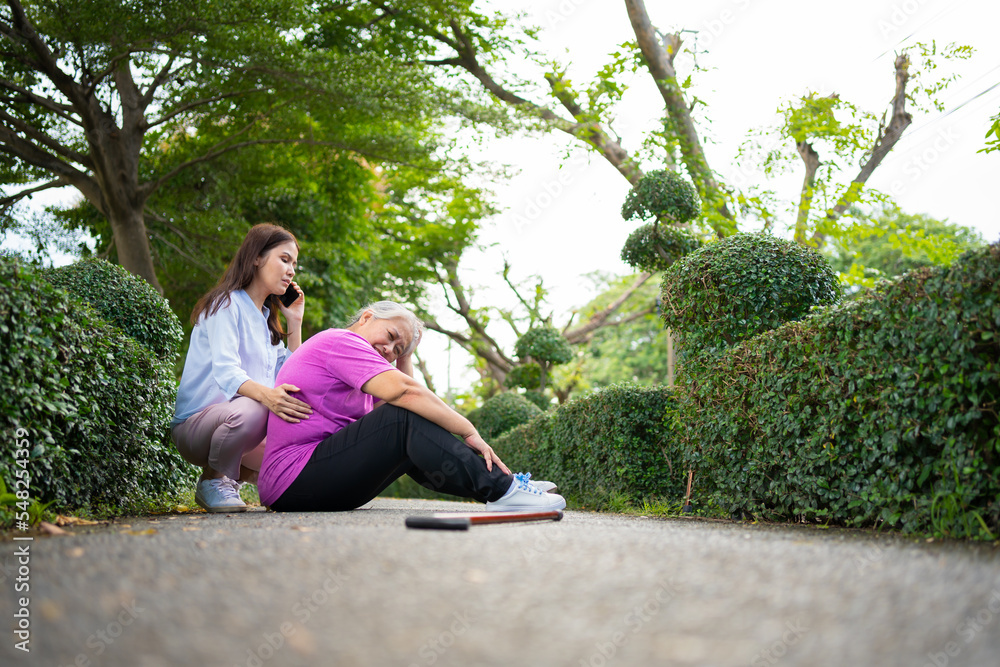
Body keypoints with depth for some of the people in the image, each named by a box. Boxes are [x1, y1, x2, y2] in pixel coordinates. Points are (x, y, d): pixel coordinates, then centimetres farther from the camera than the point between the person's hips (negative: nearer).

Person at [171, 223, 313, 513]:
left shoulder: (266, 319, 19)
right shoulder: (227, 304, -6)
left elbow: (289, 380, 14)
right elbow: (225, 371, -23)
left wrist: (295, 323, 10)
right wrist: (265, 394, -43)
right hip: (197, 421, -8)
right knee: (250, 410, -39)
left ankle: (232, 476, 7)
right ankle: (213, 479, -12)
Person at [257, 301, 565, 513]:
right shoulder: (338, 340, -7)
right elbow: (404, 392, -20)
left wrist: (405, 354, 17)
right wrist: (469, 431, -18)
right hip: (294, 479, -10)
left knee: (415, 441, 11)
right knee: (406, 421, -19)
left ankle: (498, 481, 5)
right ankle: (502, 491, -21)